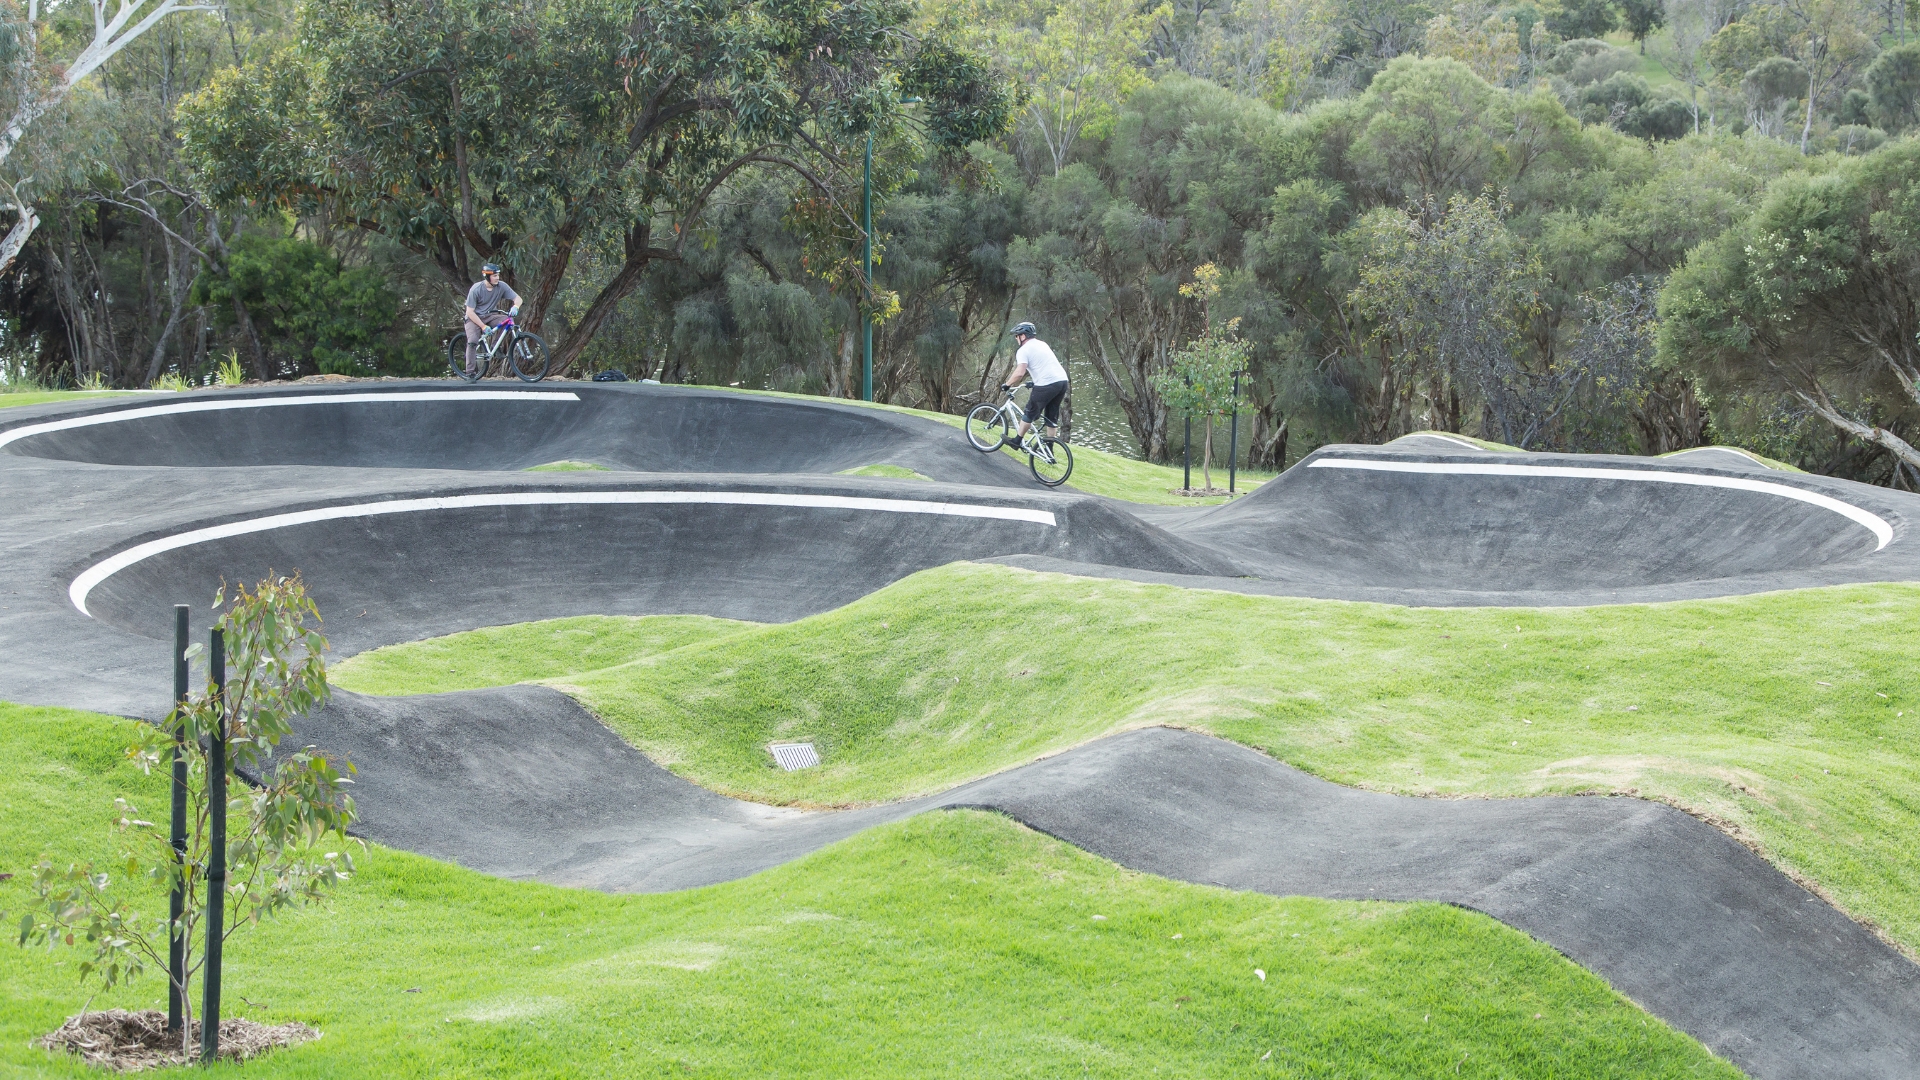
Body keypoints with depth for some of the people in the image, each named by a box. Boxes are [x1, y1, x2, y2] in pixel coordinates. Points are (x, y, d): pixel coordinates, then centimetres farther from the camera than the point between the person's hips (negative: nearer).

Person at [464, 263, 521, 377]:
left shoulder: (501, 286, -12)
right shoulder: (476, 289, -21)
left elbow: (517, 298, -9)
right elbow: (470, 312, -18)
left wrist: (515, 307, -34)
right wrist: (483, 327, -24)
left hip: (490, 315, 3)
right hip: (475, 318, -3)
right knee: (472, 341, -25)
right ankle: (470, 372, -16)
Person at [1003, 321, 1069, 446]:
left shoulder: (1023, 350, -5)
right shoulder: (1042, 344, 21)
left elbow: (1020, 373, -18)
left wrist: (1007, 385, -5)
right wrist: (1034, 382, 44)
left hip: (1047, 384, -7)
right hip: (1062, 380, 8)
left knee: (1030, 412, 9)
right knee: (1052, 416, 16)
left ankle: (1017, 440, 19)